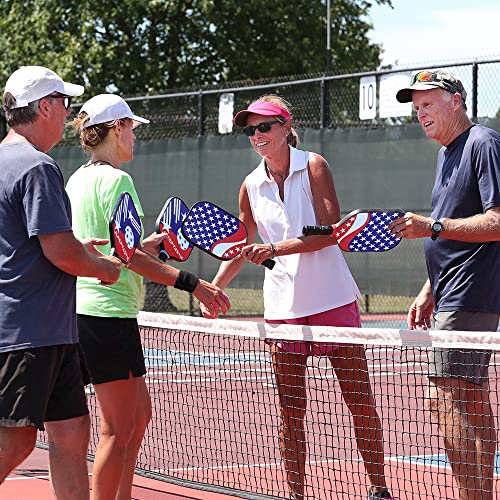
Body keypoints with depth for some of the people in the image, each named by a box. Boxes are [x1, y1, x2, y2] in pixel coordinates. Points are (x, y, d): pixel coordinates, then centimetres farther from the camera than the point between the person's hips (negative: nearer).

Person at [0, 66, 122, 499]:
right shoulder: (38, 167, -15)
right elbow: (60, 252, -20)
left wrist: (79, 250, 20)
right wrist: (105, 268, -3)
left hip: (48, 332, 10)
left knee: (71, 430, 11)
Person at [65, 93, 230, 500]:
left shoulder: (78, 179, 16)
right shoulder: (115, 179, -11)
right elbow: (128, 255, -20)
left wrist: (150, 245, 27)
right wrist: (191, 283, -23)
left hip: (85, 310, 10)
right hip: (109, 313, -10)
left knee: (139, 413, 18)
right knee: (119, 429, -6)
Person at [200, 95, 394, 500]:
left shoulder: (313, 166, -4)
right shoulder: (251, 187, 7)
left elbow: (331, 231, -14)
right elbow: (241, 248, 19)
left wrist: (275, 249, -21)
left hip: (334, 300, -3)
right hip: (283, 308, 3)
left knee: (360, 402, 0)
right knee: (291, 411, 2)